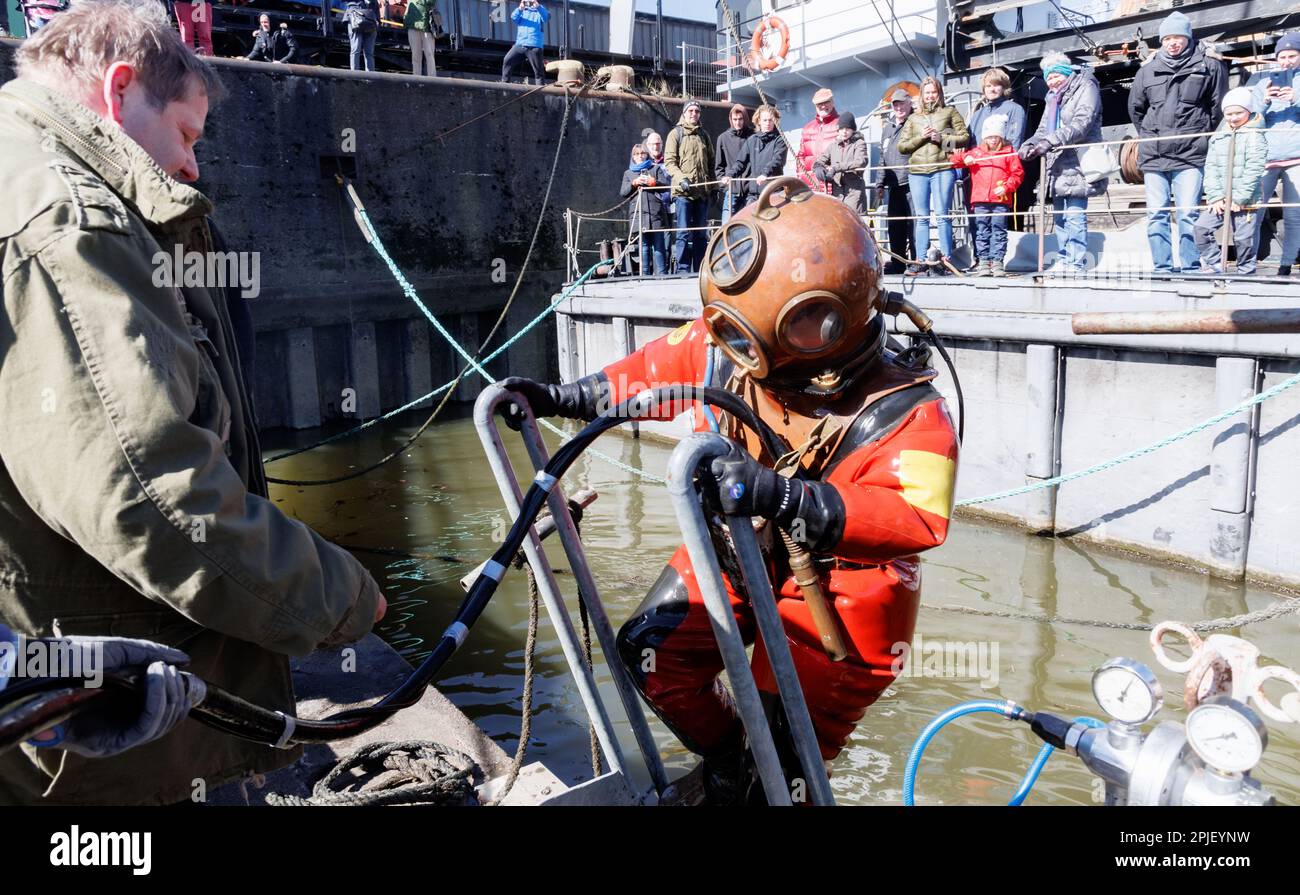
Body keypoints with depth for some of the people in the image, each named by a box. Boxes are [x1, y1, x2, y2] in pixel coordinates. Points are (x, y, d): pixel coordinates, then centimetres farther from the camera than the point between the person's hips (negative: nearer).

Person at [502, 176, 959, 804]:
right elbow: (656, 370, 1)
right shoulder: (727, 347, -16)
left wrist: (782, 499, -57)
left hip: (837, 592, -5)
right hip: (734, 551, 5)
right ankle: (722, 754, 29)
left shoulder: (906, 414, -31)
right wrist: (563, 399, 1)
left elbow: (917, 518, -44)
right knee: (650, 649, 3)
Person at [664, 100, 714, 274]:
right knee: (684, 233, -9)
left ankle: (699, 270, 11)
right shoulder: (676, 134, 4)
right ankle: (682, 270, -7)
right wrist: (682, 178, -19)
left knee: (701, 234, 6)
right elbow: (669, 161, -4)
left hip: (702, 191, 5)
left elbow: (711, 162, 23)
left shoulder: (704, 135, 19)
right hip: (683, 191, -5)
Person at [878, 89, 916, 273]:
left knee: (913, 224, -8)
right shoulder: (887, 128, 21)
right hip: (893, 186, 7)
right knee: (894, 226, 9)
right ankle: (897, 262, 16)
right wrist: (880, 184, 19)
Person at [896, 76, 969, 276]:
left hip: (942, 169, -3)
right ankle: (920, 261, 4)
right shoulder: (913, 118, 19)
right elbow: (901, 146, 12)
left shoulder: (949, 112, 12)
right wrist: (921, 137, -3)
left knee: (942, 215, -8)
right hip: (917, 171, 3)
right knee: (921, 218, 3)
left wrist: (941, 138, -7)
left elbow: (964, 136, 6)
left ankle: (946, 260, -6)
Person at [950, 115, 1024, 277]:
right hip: (980, 199, 2)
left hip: (1001, 200, -2)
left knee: (999, 230, 0)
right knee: (982, 231, 3)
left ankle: (997, 261, 2)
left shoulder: (1009, 152, 6)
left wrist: (1006, 187, -10)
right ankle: (983, 261, 7)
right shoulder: (976, 152, 13)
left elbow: (1018, 173, 2)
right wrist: (964, 158, -5)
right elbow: (953, 160, 15)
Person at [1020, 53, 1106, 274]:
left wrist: (1050, 141, -26)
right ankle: (1063, 262, 17)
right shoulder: (1053, 98, 23)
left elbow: (1081, 124, -16)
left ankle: (1076, 264, -12)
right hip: (1057, 166, 8)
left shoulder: (1085, 88, -1)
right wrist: (1030, 144, -6)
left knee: (1075, 216, -13)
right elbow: (1043, 129, 16)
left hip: (1077, 164, -8)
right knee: (1059, 217, 10)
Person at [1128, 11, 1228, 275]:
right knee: (1156, 214, 1)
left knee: (1188, 213, -8)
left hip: (1191, 154, -3)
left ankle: (1189, 268, -4)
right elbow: (1135, 108, 22)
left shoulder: (1209, 68, 4)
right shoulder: (1147, 71, 11)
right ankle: (1162, 268, 5)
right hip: (1153, 155, 3)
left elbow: (1218, 106, 8)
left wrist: (1202, 134, 10)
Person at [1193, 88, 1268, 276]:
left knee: (1244, 238, -1)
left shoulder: (1255, 136, -4)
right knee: (1202, 227, -9)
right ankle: (1214, 264, 2)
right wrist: (1215, 196, -7)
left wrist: (1239, 198, -16)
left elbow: (1254, 170, -11)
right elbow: (1210, 168, 5)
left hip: (1245, 201, -4)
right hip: (1220, 199, 4)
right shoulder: (1218, 137, 10)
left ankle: (1246, 273, 13)